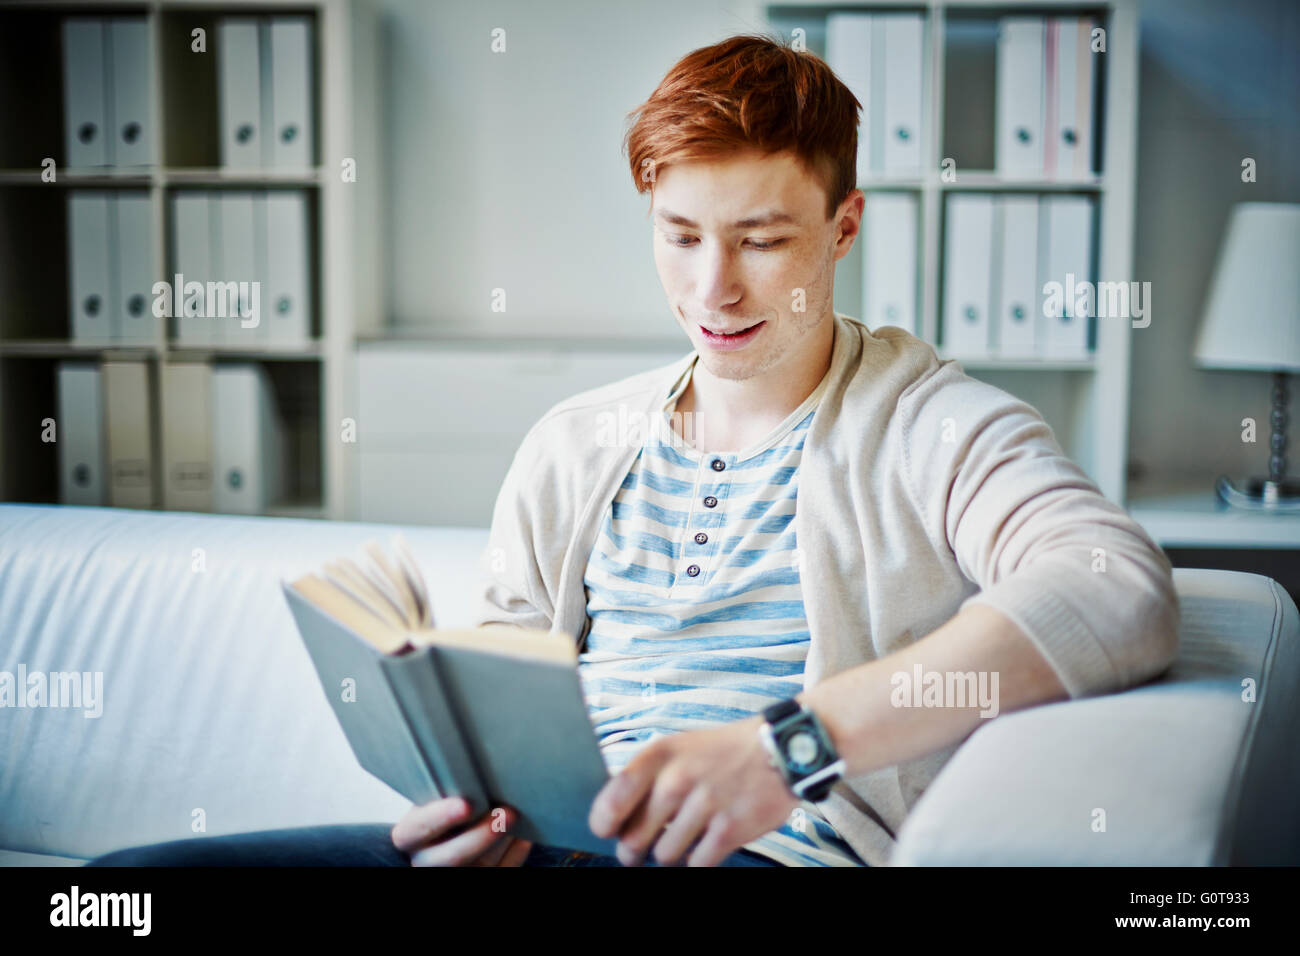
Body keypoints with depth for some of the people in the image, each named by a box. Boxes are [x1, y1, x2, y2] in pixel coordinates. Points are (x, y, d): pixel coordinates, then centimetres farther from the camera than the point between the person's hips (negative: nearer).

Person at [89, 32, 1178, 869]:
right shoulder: (571, 449, 19)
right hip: (550, 839, 6)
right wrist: (469, 808, -6)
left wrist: (787, 741, -27)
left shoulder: (934, 426, 2)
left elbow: (1123, 594, -17)